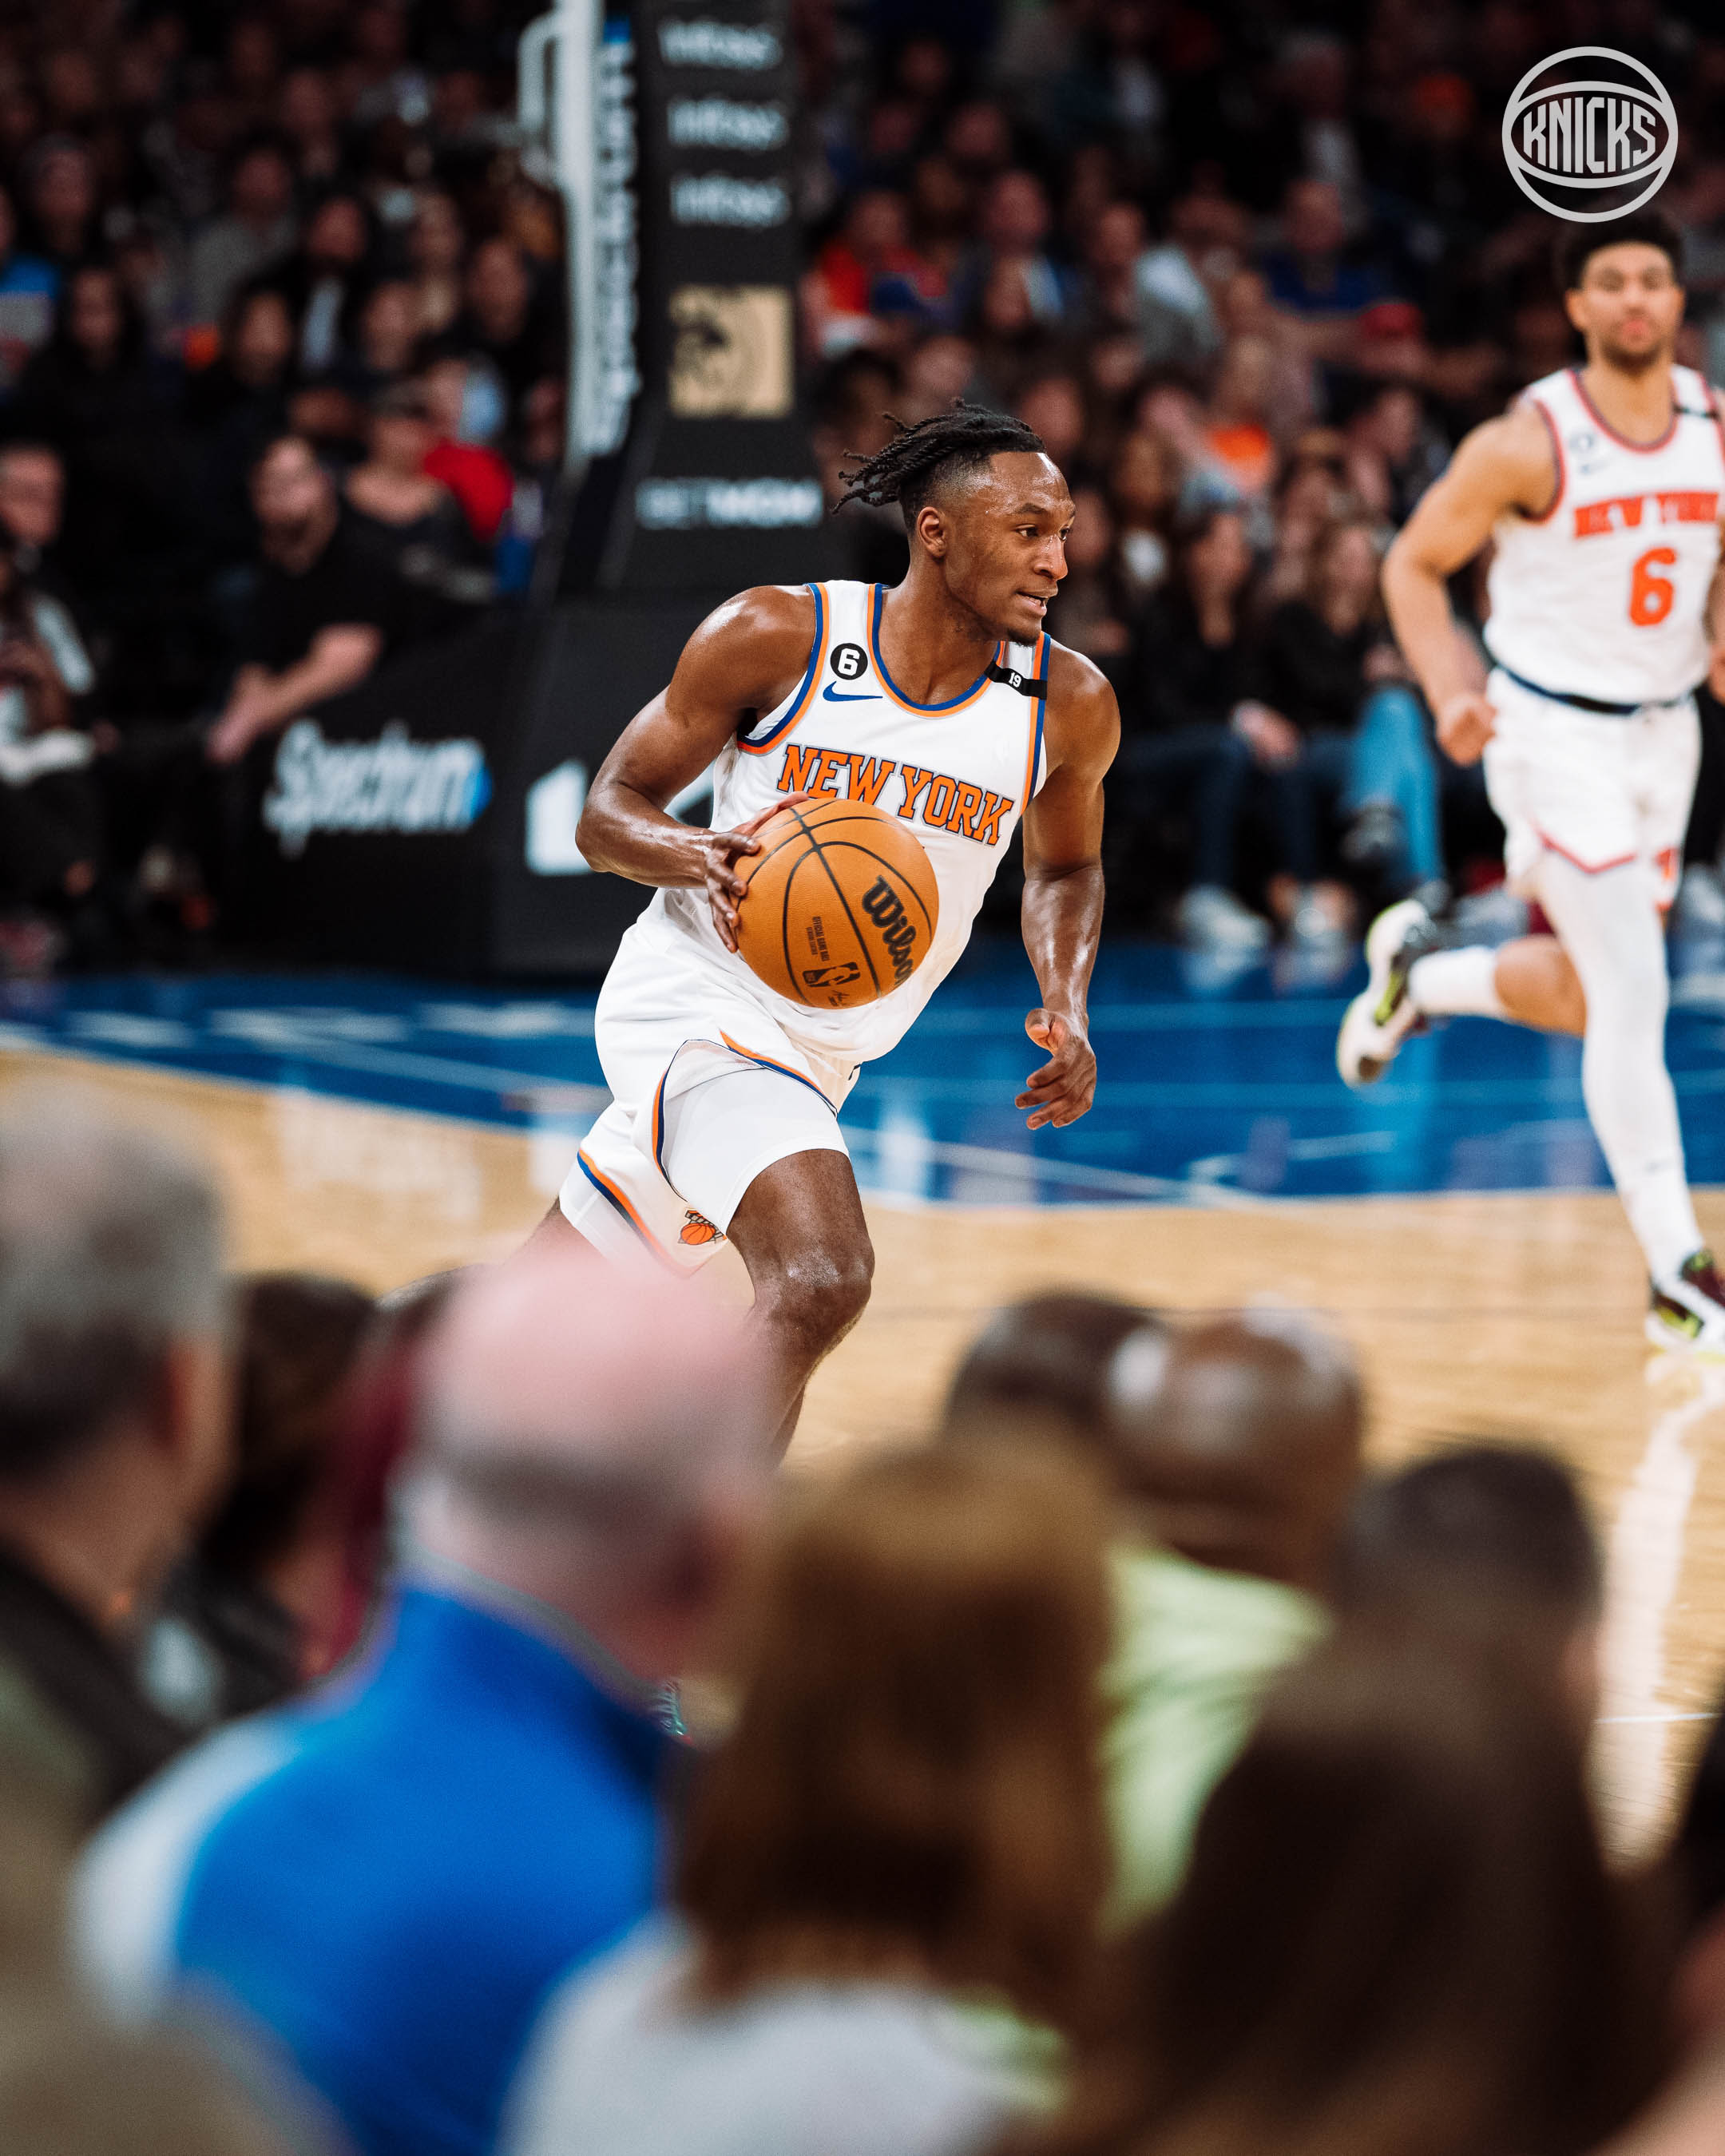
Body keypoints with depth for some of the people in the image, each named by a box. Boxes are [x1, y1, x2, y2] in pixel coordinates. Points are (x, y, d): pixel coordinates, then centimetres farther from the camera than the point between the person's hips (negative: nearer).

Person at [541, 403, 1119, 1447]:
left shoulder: (1070, 706, -4)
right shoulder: (776, 637, -13)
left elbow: (1065, 869, 17)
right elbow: (609, 811, -5)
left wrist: (1069, 1014, -2)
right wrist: (698, 854, -28)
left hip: (819, 1053, 6)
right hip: (701, 999, -5)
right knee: (822, 1280, -28)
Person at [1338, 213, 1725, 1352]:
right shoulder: (1526, 445, -16)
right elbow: (1414, 564, -5)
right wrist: (1450, 688, -18)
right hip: (1556, 734, -6)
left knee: (1582, 997, 16)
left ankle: (1420, 967, 46)